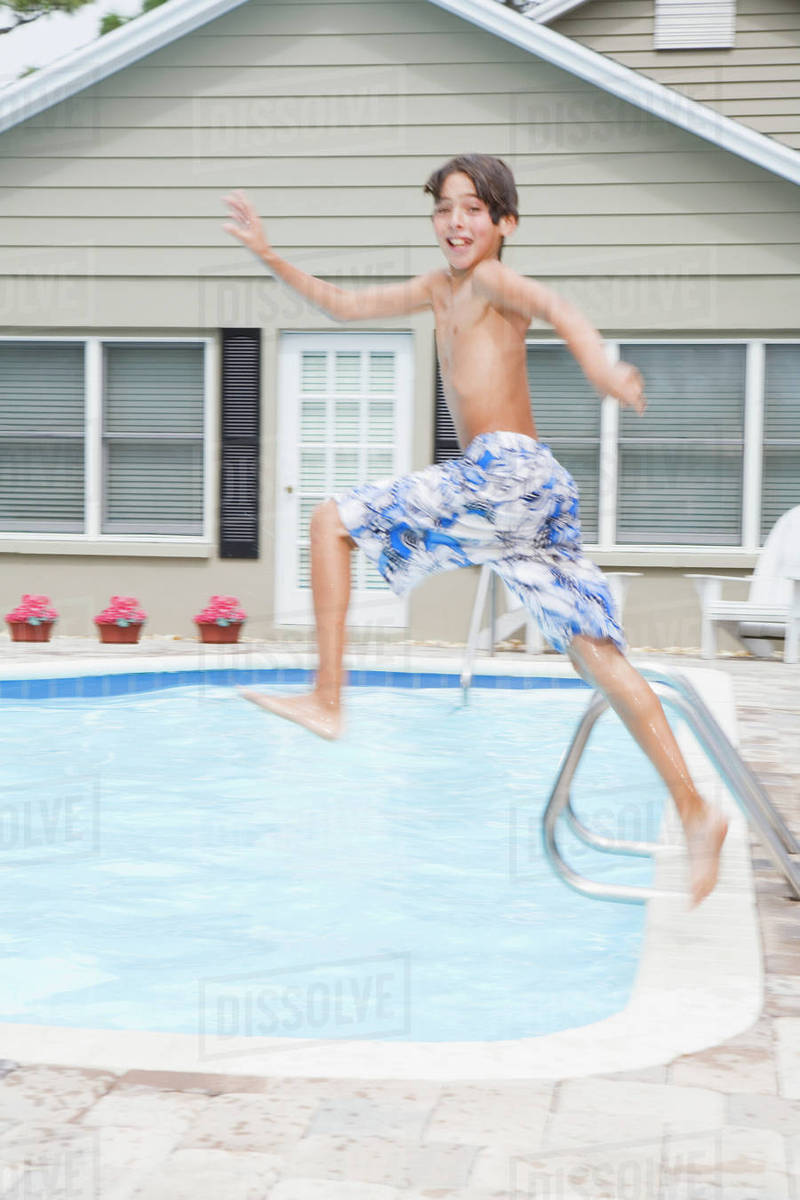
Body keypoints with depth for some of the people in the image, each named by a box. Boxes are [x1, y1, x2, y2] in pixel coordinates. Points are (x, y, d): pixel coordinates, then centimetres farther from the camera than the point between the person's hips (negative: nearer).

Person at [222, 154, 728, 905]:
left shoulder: (491, 281, -1)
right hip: (534, 486, 9)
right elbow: (344, 306, 34)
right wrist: (269, 257, 29)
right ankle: (693, 810, -1)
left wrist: (600, 366, -44)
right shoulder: (439, 291, 25)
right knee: (596, 654, 3)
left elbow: (553, 305, -23)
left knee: (332, 520, 3)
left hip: (503, 470, -9)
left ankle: (325, 701, 0)